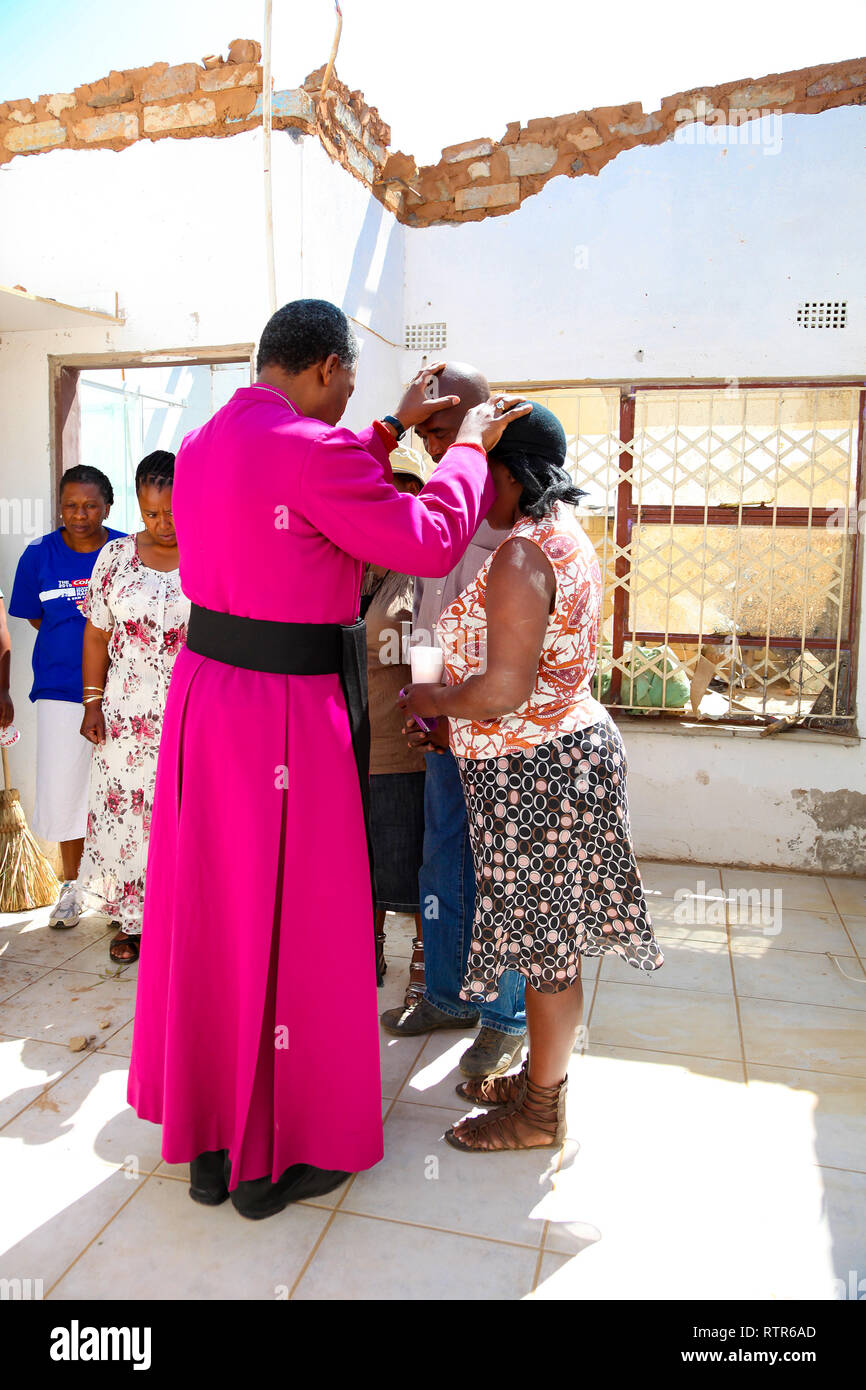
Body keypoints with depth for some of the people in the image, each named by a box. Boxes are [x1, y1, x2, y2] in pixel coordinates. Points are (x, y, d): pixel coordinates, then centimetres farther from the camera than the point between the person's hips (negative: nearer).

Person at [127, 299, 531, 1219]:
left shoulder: (204, 444, 10)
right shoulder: (313, 449, -18)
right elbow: (429, 541, -11)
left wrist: (395, 430, 24)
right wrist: (468, 445, 5)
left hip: (203, 694, 9)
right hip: (284, 716, -9)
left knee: (207, 916, 18)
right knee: (287, 927, 7)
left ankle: (205, 1139, 36)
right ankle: (273, 1157, 26)